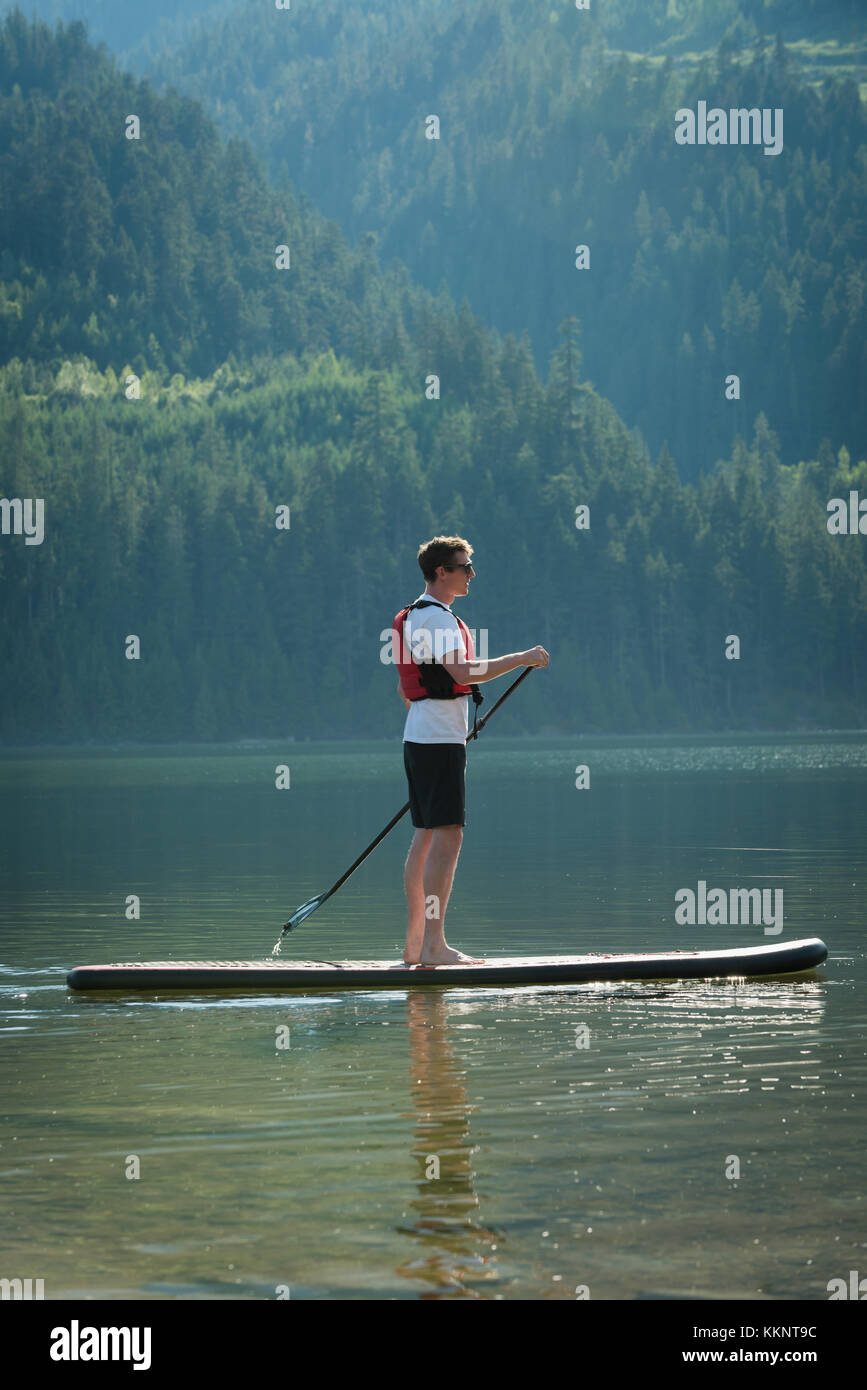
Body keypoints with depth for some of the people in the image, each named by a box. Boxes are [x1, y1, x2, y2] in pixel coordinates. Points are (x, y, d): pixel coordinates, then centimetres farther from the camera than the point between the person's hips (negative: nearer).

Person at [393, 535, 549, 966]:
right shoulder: (436, 617, -13)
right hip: (440, 740, -11)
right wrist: (522, 659, -19)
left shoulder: (412, 616, 19)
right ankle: (434, 945, -17)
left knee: (426, 836, 11)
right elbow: (463, 673, -26)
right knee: (447, 835, -13)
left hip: (419, 738, 11)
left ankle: (415, 943, 13)